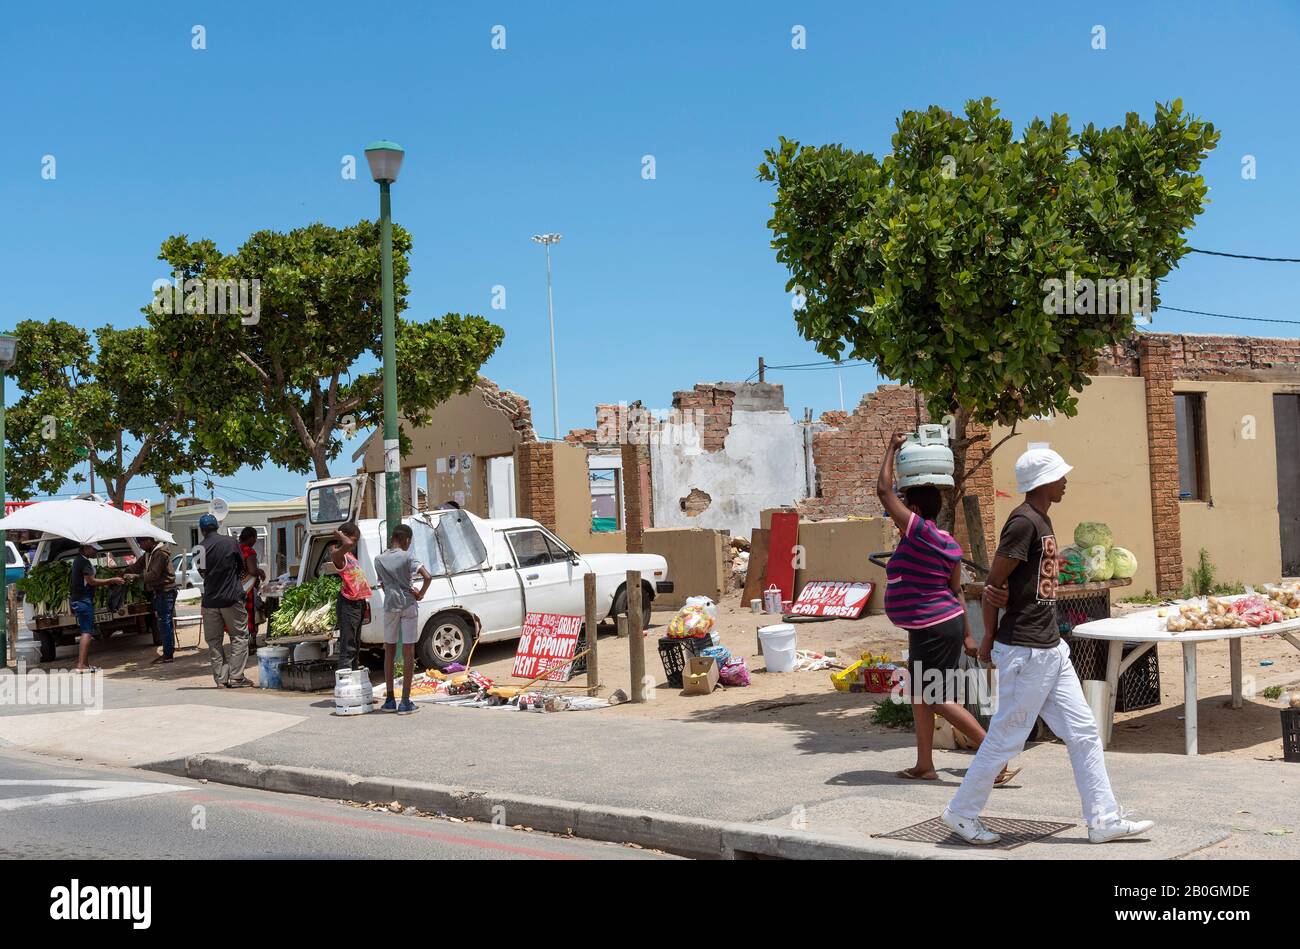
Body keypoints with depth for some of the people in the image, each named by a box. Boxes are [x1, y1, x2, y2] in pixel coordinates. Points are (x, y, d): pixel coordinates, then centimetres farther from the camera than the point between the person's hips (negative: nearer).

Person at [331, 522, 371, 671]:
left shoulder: (350, 555, 17)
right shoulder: (338, 555, -11)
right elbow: (347, 544, -32)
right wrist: (339, 535, -14)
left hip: (358, 602, 10)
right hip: (348, 604, -10)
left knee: (355, 645, 17)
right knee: (348, 647, -13)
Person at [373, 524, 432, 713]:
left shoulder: (380, 559, 4)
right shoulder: (407, 557, -6)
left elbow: (383, 585, 8)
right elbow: (427, 577, -16)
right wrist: (420, 595, -2)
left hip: (390, 605, 3)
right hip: (408, 605, -3)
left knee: (389, 652, 13)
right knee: (408, 653, 1)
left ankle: (389, 700, 14)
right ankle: (405, 702, 0)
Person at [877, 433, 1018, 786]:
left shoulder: (920, 532, -17)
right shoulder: (948, 543, 8)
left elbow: (883, 490, -14)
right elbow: (956, 590, 11)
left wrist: (892, 447, -5)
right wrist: (967, 635, 15)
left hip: (932, 630, -10)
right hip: (948, 623, 10)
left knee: (940, 699, -5)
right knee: (919, 693, 17)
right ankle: (924, 766, 22)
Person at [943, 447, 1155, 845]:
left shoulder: (1043, 520, 13)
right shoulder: (1023, 521, -17)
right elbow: (994, 581, -16)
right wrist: (991, 637, -4)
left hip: (1051, 648, 10)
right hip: (1025, 652, -9)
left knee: (1084, 733, 10)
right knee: (1006, 738, 1)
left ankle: (1103, 819, 16)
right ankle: (961, 813, 16)